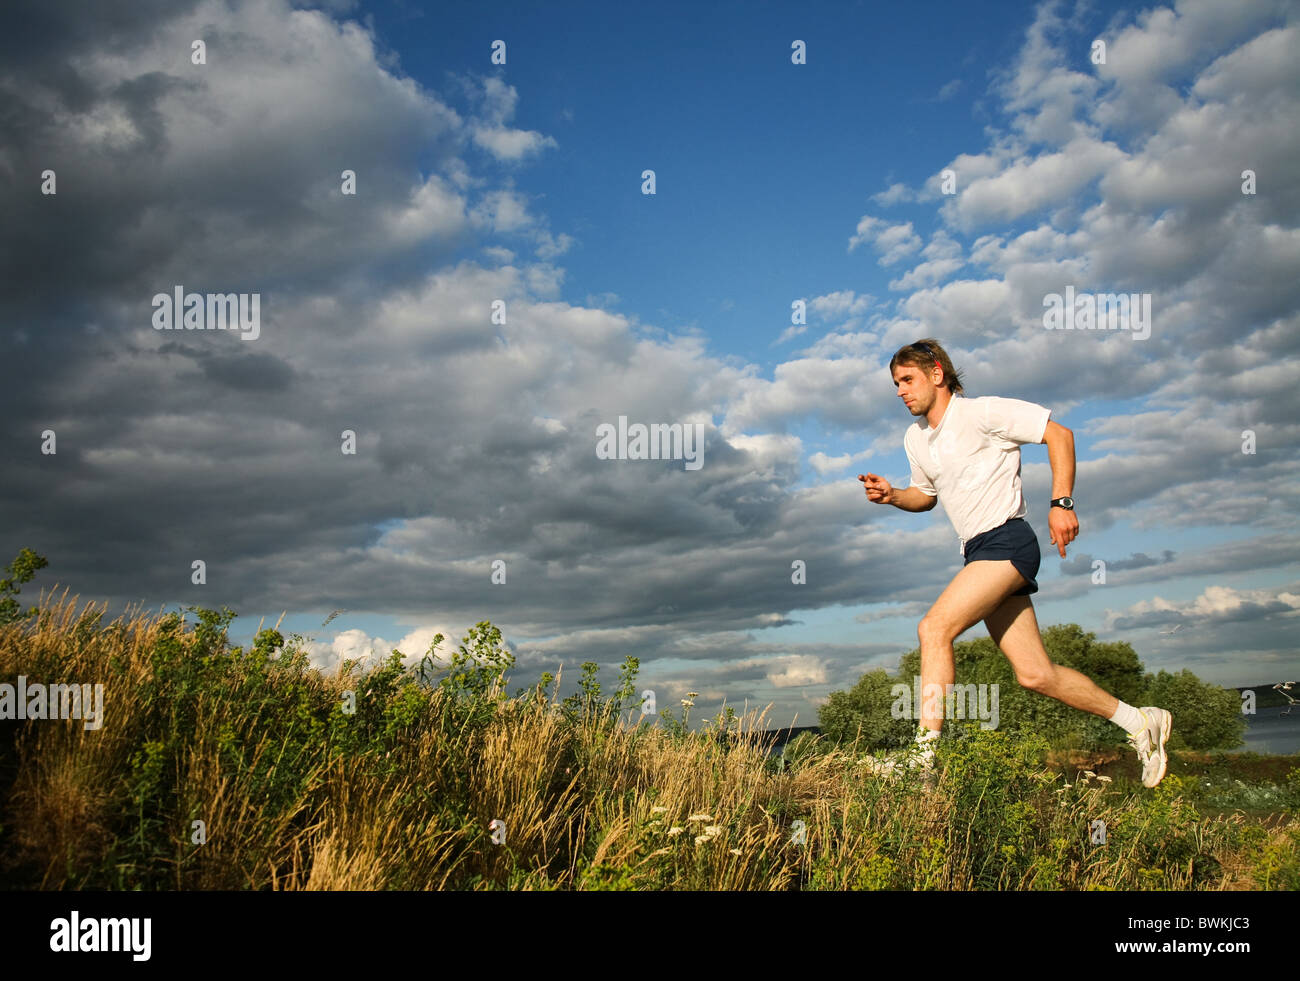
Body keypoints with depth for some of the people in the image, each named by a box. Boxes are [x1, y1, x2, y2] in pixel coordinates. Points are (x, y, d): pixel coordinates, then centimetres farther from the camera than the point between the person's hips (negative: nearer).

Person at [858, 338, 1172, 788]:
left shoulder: (980, 412, -7)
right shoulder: (914, 437, 15)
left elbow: (1058, 434, -7)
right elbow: (926, 494, 29)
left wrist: (1061, 503, -16)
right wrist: (892, 495, 7)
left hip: (1007, 541, -8)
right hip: (978, 551, 8)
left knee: (934, 627, -23)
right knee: (1035, 675, 5)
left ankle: (924, 755, -22)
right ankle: (1139, 722, 23)